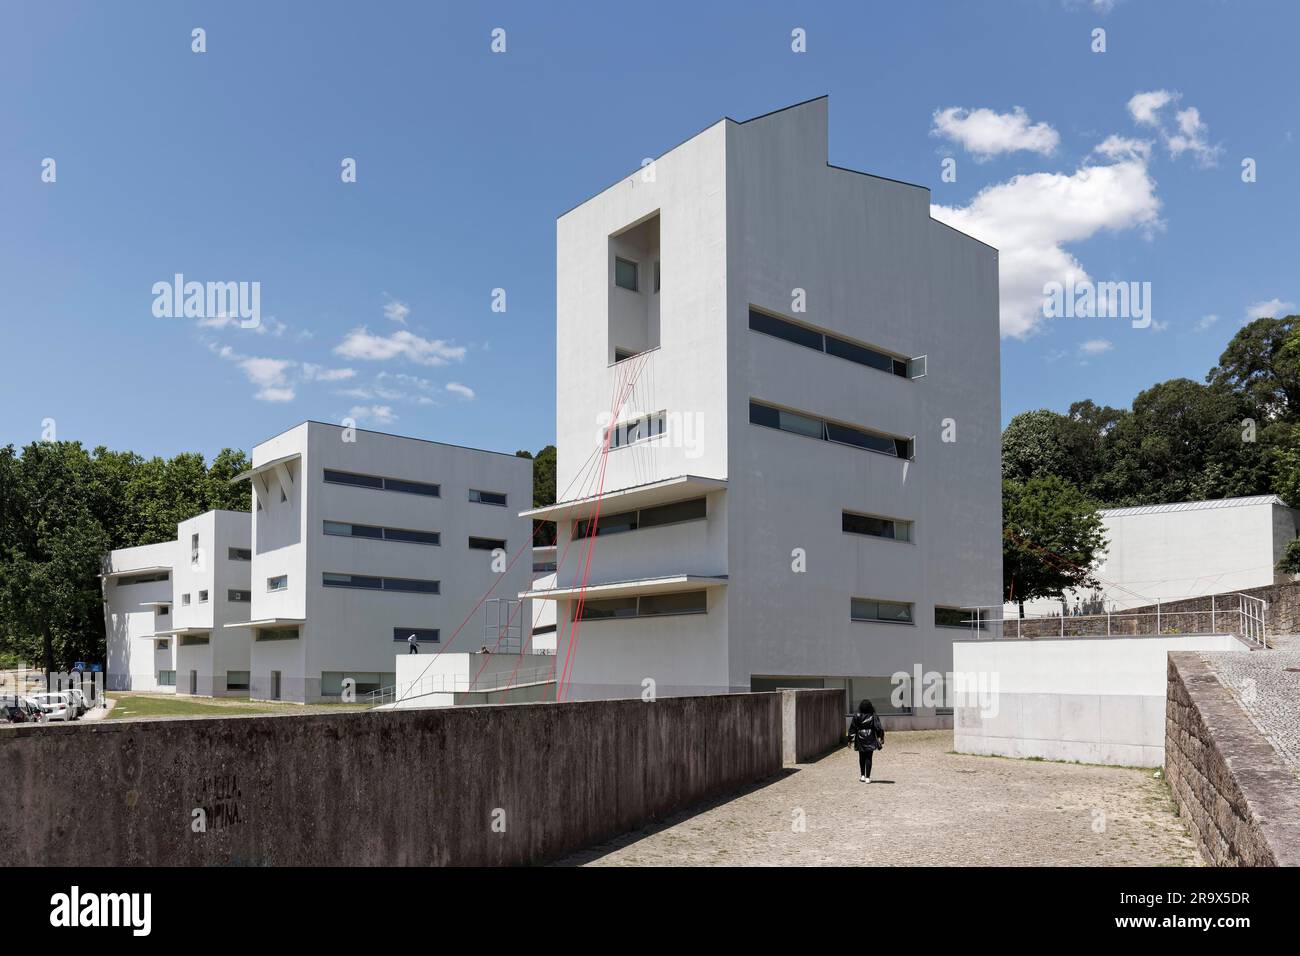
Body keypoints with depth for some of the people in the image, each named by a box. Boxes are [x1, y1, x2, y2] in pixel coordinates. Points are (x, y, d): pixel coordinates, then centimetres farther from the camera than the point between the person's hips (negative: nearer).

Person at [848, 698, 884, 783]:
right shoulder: (873, 717, -6)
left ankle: (862, 775, 20)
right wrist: (881, 738, 1)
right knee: (868, 758, 3)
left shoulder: (856, 716, -5)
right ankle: (867, 777, 0)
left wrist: (850, 739, 6)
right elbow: (879, 728, -8)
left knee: (862, 758, 18)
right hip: (870, 740, -1)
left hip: (860, 740, 1)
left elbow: (852, 729, -2)